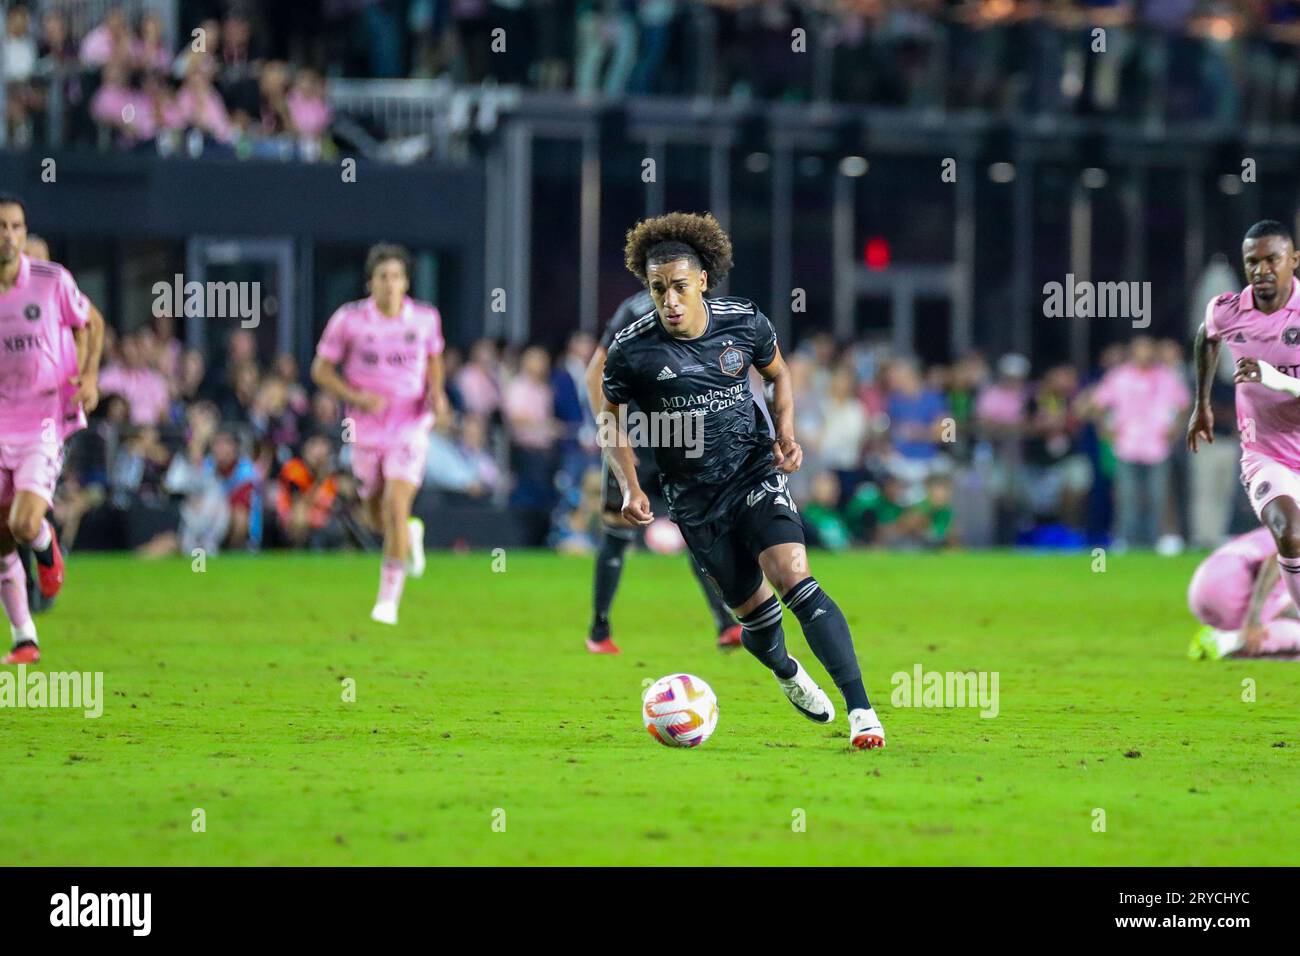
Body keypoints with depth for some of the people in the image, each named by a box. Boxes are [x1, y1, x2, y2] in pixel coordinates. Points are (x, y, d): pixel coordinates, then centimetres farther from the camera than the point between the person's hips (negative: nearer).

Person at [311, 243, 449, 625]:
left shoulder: (425, 318, -3)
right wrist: (357, 397, -17)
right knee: (377, 513, 13)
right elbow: (321, 369, -1)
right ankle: (410, 535, 50)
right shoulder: (349, 320, -9)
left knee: (397, 509, -15)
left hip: (411, 426, -1)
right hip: (367, 427, 1)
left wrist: (437, 393, -1)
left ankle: (389, 599, -9)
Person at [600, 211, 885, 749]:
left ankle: (861, 709, -22)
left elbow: (777, 374, 12)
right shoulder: (631, 351, -14)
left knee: (794, 580, -20)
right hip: (693, 497, 1)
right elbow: (613, 419, 2)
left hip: (753, 469, -1)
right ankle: (786, 672, 44)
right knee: (751, 606, 7)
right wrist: (630, 487, -11)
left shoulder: (745, 322, -9)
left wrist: (785, 432, -4)